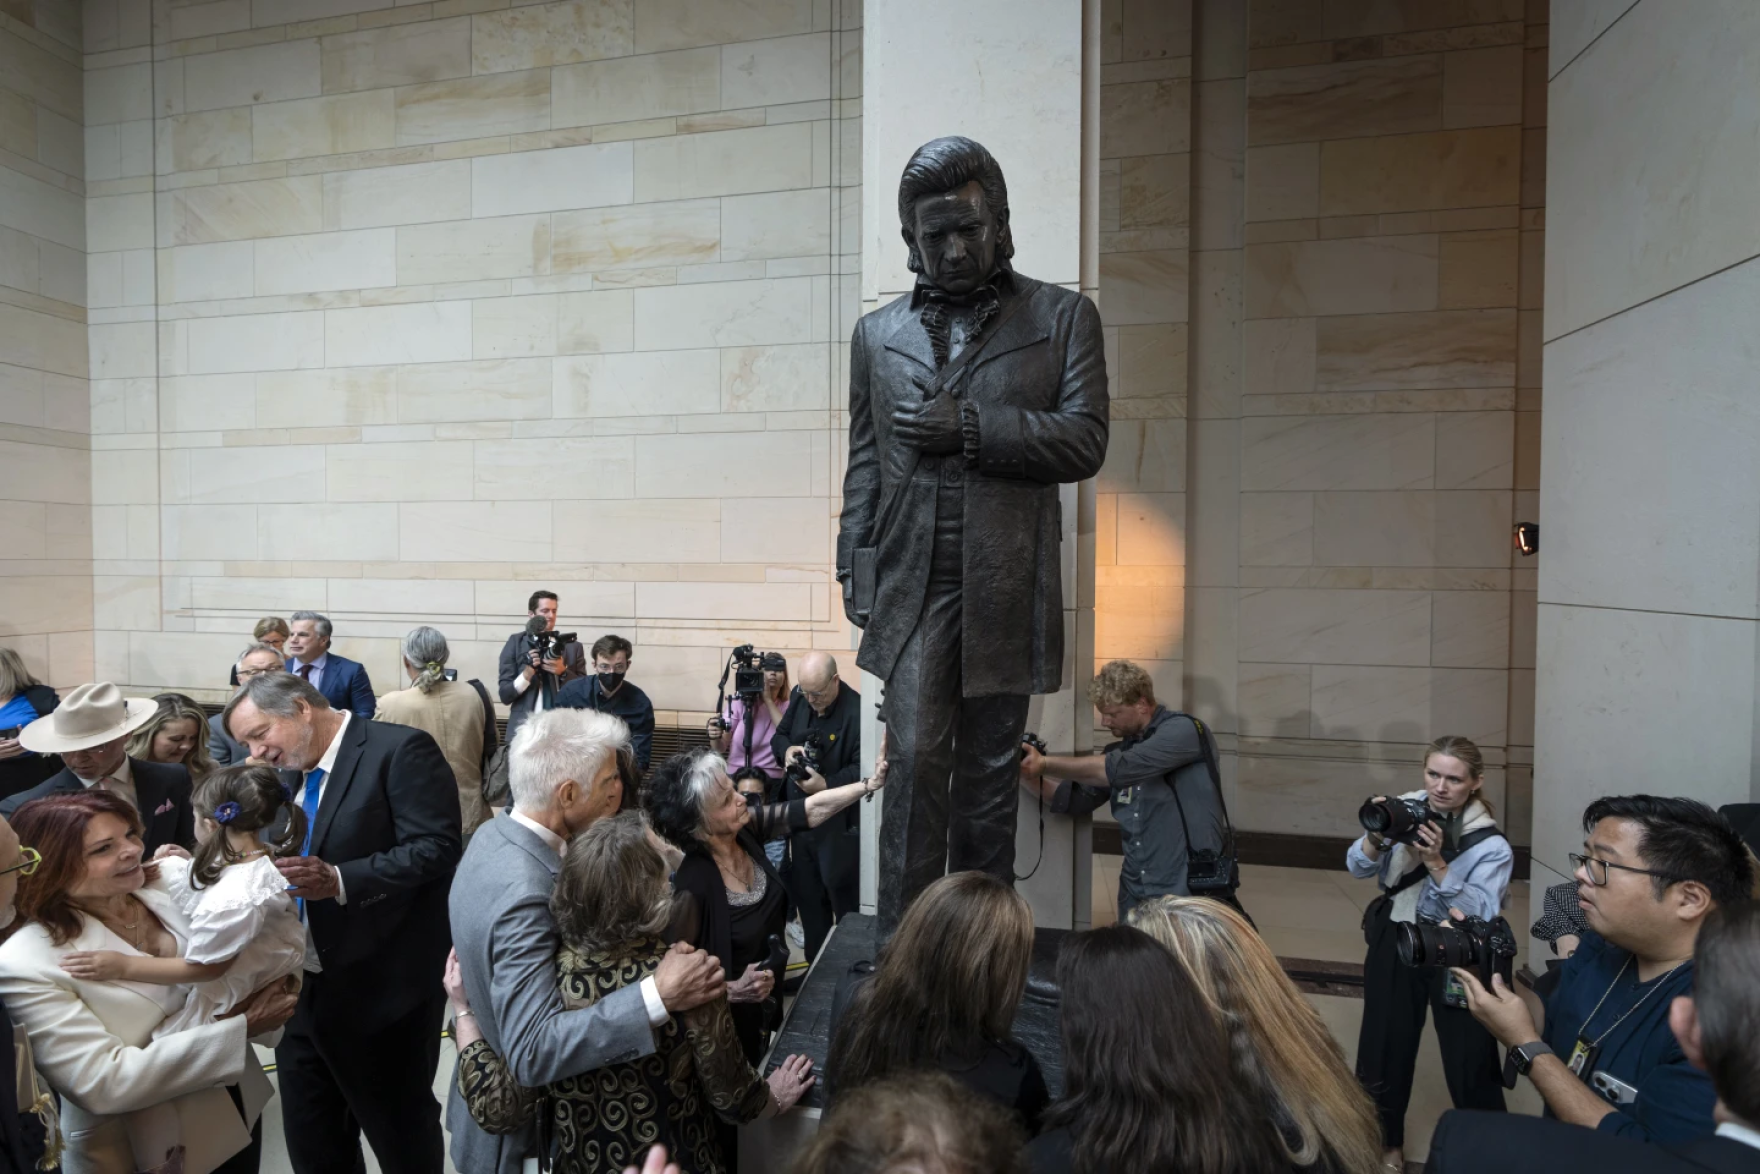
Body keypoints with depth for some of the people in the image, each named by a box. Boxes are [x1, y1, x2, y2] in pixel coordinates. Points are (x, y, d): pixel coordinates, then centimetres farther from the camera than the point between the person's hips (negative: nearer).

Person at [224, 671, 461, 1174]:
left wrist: (338, 880, -29)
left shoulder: (400, 749, -17)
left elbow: (436, 848, -23)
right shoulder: (292, 770, 11)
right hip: (303, 986, 8)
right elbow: (292, 856, 17)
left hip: (382, 990, -8)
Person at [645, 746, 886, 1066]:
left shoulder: (745, 828, -17)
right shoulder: (692, 887, -36)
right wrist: (733, 990, -34)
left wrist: (871, 783, -16)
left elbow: (814, 809, -11)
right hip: (731, 1016, -6)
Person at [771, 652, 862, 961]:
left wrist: (827, 785, -31)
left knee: (844, 897, 2)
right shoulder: (799, 699, 3)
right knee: (805, 892, 18)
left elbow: (863, 768, -24)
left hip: (839, 822, -7)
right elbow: (779, 736, 14)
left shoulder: (856, 711, -22)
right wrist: (786, 749, -8)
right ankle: (816, 963, 36)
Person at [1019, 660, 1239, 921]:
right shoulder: (1121, 749, 10)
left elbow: (1118, 769, -25)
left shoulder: (1183, 730, -13)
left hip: (1190, 892, -7)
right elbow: (1075, 799, 13)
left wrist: (1045, 763, -19)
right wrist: (1028, 777, -4)